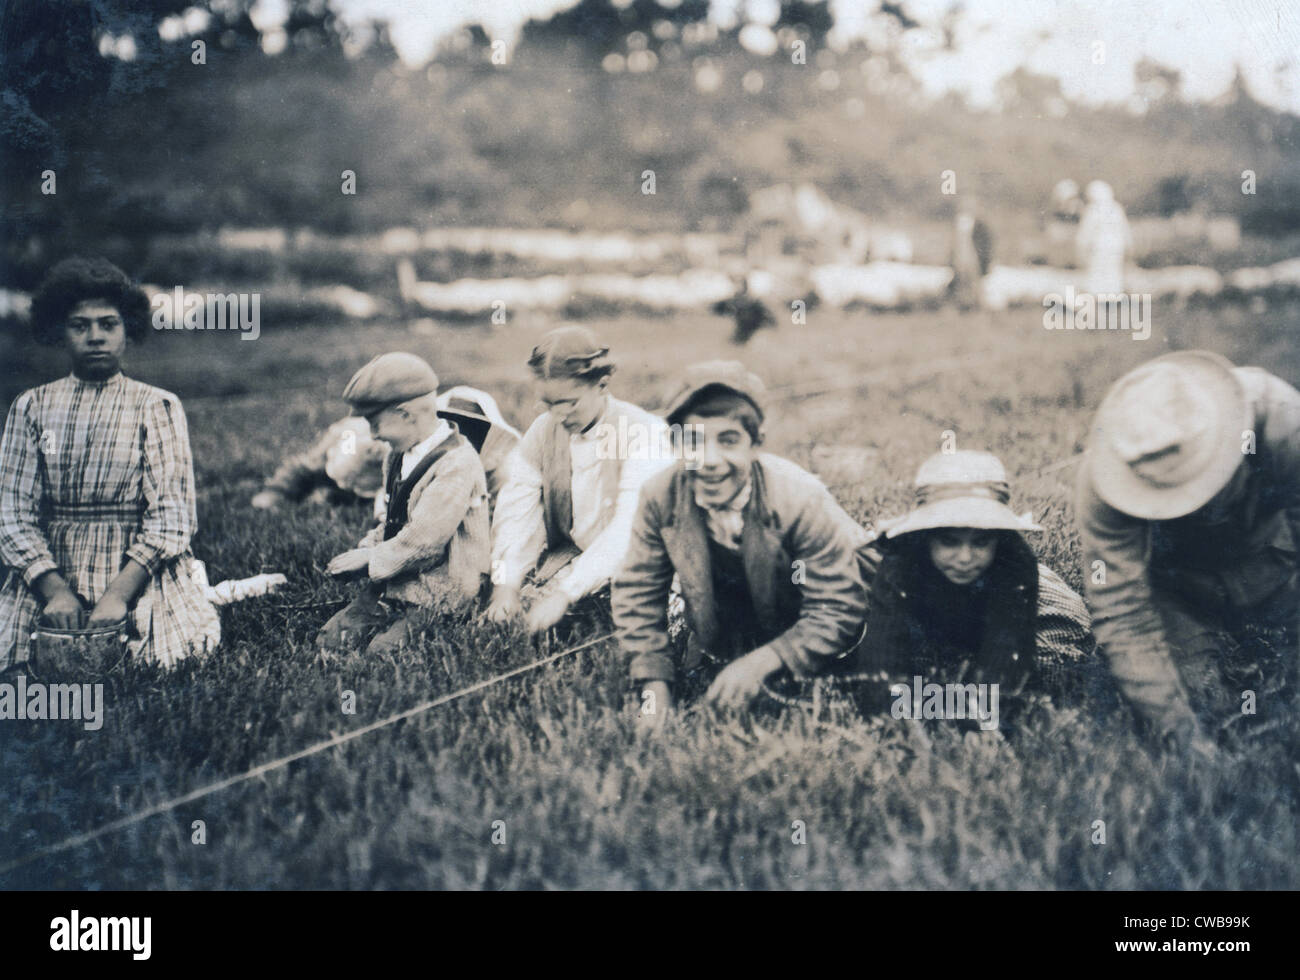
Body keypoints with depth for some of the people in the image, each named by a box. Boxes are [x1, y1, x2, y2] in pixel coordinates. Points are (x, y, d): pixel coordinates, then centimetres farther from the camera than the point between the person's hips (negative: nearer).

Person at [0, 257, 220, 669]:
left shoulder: (158, 407, 4)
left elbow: (171, 516, -4)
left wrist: (118, 595, -17)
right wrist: (54, 590, -13)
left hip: (139, 576, -1)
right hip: (47, 576, 1)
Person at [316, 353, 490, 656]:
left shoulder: (457, 465, -19)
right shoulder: (398, 458, 11)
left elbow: (422, 542, -22)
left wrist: (369, 559, -11)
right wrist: (365, 549, 1)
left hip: (439, 594, -8)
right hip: (392, 585, 8)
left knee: (382, 650, -23)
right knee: (329, 641, -6)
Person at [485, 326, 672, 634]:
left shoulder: (643, 433, -15)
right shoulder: (543, 429, 4)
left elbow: (627, 530, -25)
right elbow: (517, 509, -4)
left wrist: (565, 594, -33)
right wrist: (506, 584, -21)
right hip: (565, 558, 5)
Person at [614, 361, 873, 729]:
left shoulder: (801, 499, -30)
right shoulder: (660, 496, -20)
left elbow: (840, 612, -28)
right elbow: (637, 594, -8)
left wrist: (761, 663, -38)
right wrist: (655, 686, -19)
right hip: (717, 653, 3)